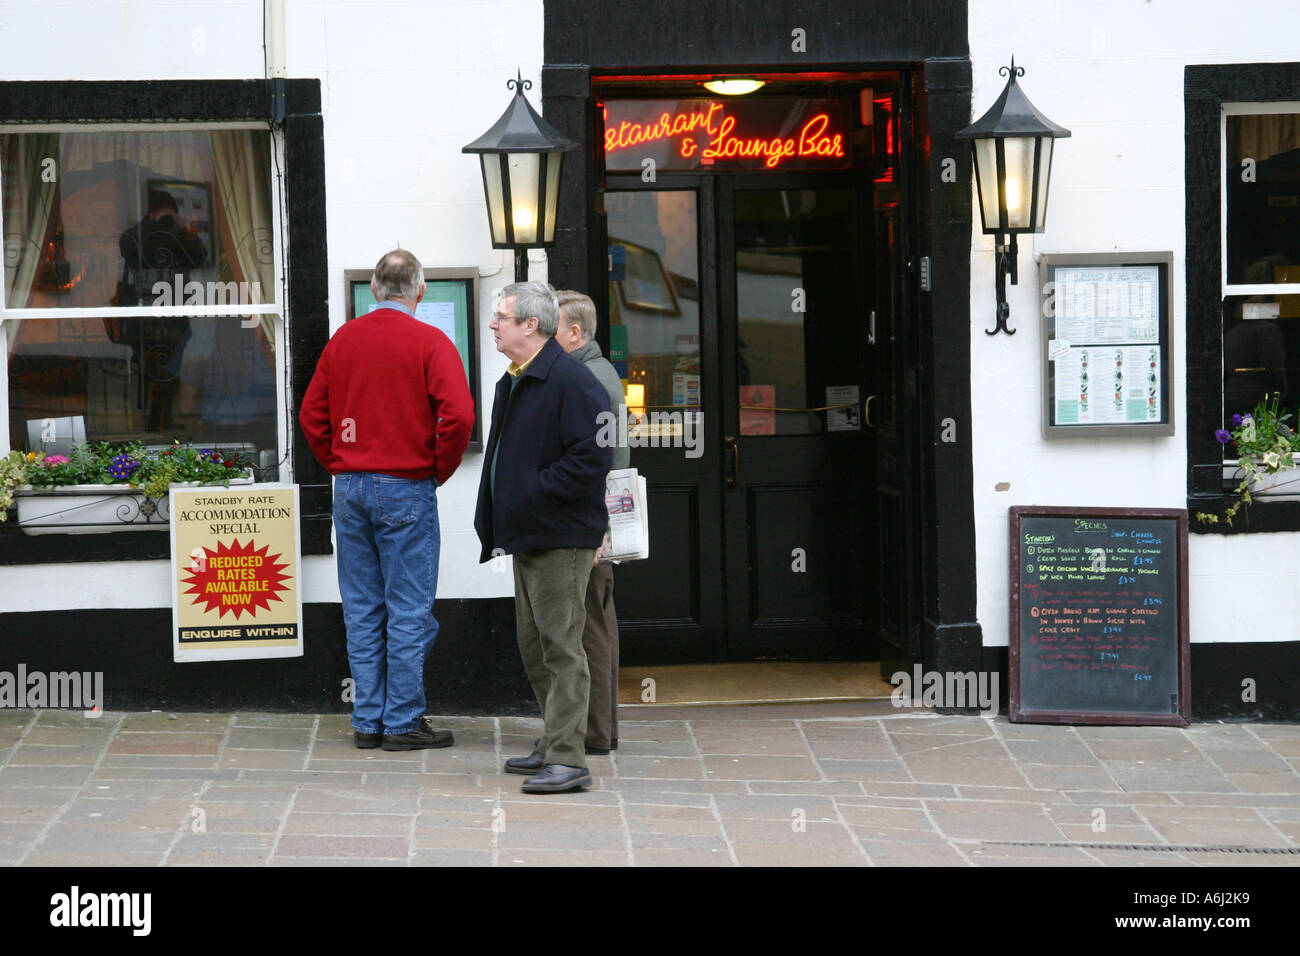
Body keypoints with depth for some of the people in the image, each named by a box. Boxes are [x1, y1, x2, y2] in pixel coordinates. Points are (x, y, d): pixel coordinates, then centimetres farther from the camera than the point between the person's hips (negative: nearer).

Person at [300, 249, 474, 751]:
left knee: (362, 610, 9)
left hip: (350, 488, 5)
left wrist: (341, 467, 14)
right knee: (409, 610, 0)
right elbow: (458, 414, -18)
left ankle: (367, 721, 12)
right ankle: (403, 722, 1)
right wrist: (440, 469, -4)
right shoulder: (428, 342, -7)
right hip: (405, 488, -5)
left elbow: (311, 415, 10)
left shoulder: (342, 339, 8)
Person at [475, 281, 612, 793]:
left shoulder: (571, 382, -15)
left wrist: (533, 494, -20)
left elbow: (591, 459, -22)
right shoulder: (512, 382, 16)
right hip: (526, 538, 10)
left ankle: (567, 759, -8)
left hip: (561, 539, -10)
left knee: (561, 645, -9)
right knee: (535, 648, 16)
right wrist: (495, 526, 14)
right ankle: (554, 745, 26)